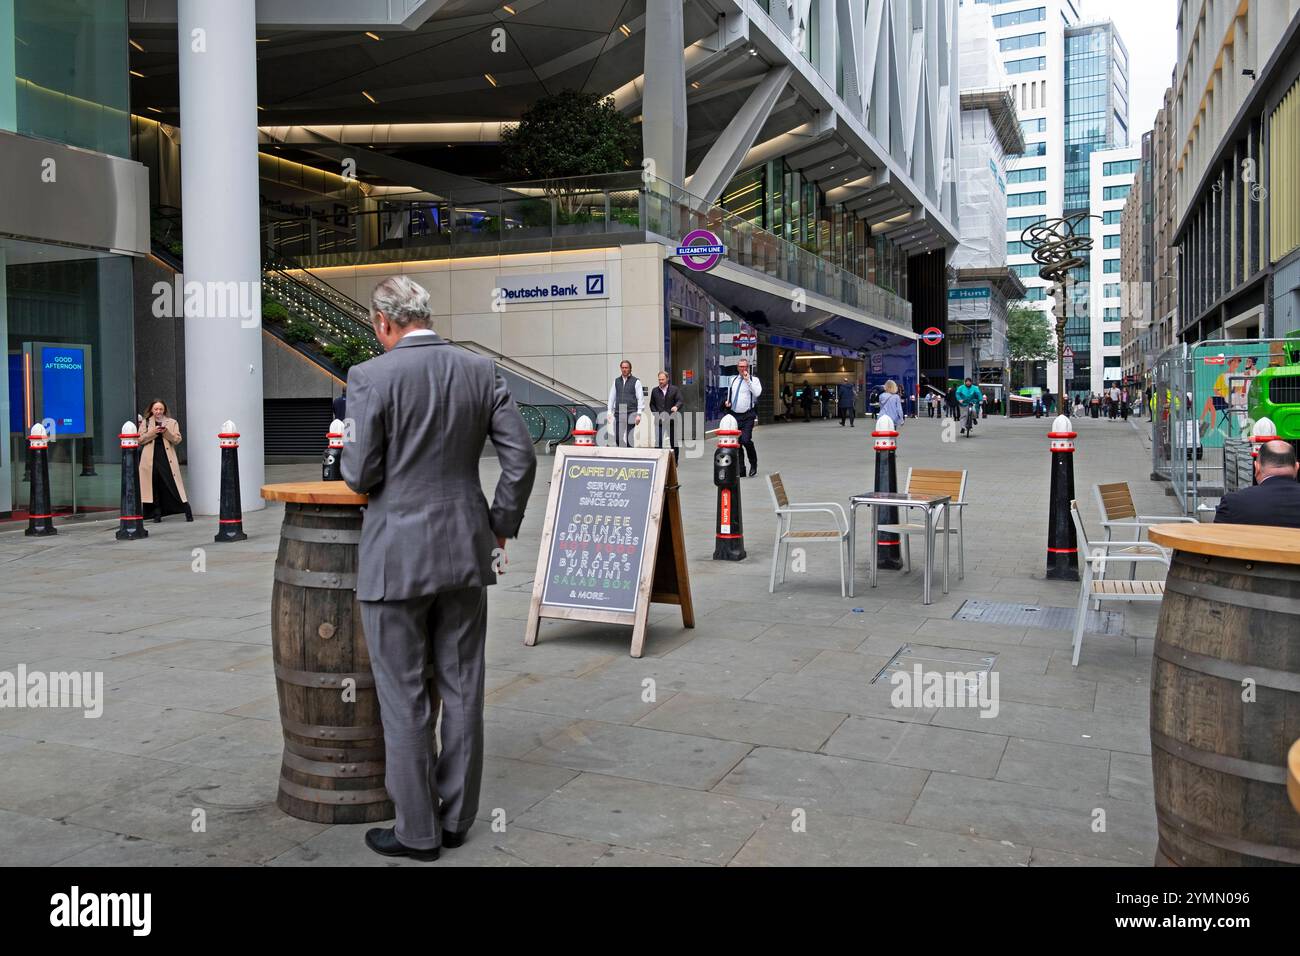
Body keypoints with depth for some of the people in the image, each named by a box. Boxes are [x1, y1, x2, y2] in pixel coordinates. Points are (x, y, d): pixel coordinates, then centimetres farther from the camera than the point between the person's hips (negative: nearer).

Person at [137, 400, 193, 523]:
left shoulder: (172, 422, 9)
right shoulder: (145, 422, 11)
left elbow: (177, 440, 1)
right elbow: (140, 439, 2)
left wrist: (166, 432, -15)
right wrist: (153, 432, -11)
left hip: (167, 458, -1)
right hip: (151, 459, 1)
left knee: (173, 485, -5)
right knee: (154, 486, 2)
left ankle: (188, 513, -4)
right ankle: (157, 514, 10)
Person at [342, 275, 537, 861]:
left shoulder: (371, 377, -10)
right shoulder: (480, 370, 2)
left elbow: (361, 475, -11)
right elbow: (521, 458, 0)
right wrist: (500, 527, 10)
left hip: (397, 556, -4)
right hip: (466, 551, 5)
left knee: (404, 699, 7)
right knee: (462, 690, 14)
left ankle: (418, 831, 18)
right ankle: (456, 818, 26)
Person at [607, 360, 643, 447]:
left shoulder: (636, 382, 2)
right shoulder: (616, 381, 14)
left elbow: (640, 399, -2)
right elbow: (611, 397, 15)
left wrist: (639, 414, -10)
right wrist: (609, 412, 7)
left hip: (630, 414, -4)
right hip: (618, 414, 4)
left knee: (629, 438, -5)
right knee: (617, 438, 0)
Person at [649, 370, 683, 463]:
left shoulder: (674, 389, 3)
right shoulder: (655, 391, 9)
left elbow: (680, 400, -3)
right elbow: (652, 404, 14)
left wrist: (676, 407, -25)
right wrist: (656, 414, -1)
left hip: (671, 420, -1)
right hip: (659, 420, 1)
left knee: (673, 441, 8)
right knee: (658, 441, -8)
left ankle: (675, 461, 21)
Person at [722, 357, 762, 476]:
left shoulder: (754, 379, 0)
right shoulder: (732, 379, 15)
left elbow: (757, 393, -17)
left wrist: (747, 380, -18)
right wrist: (727, 401, 10)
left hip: (747, 416, -5)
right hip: (734, 415, 5)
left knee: (746, 440, -19)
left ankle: (753, 465, 2)